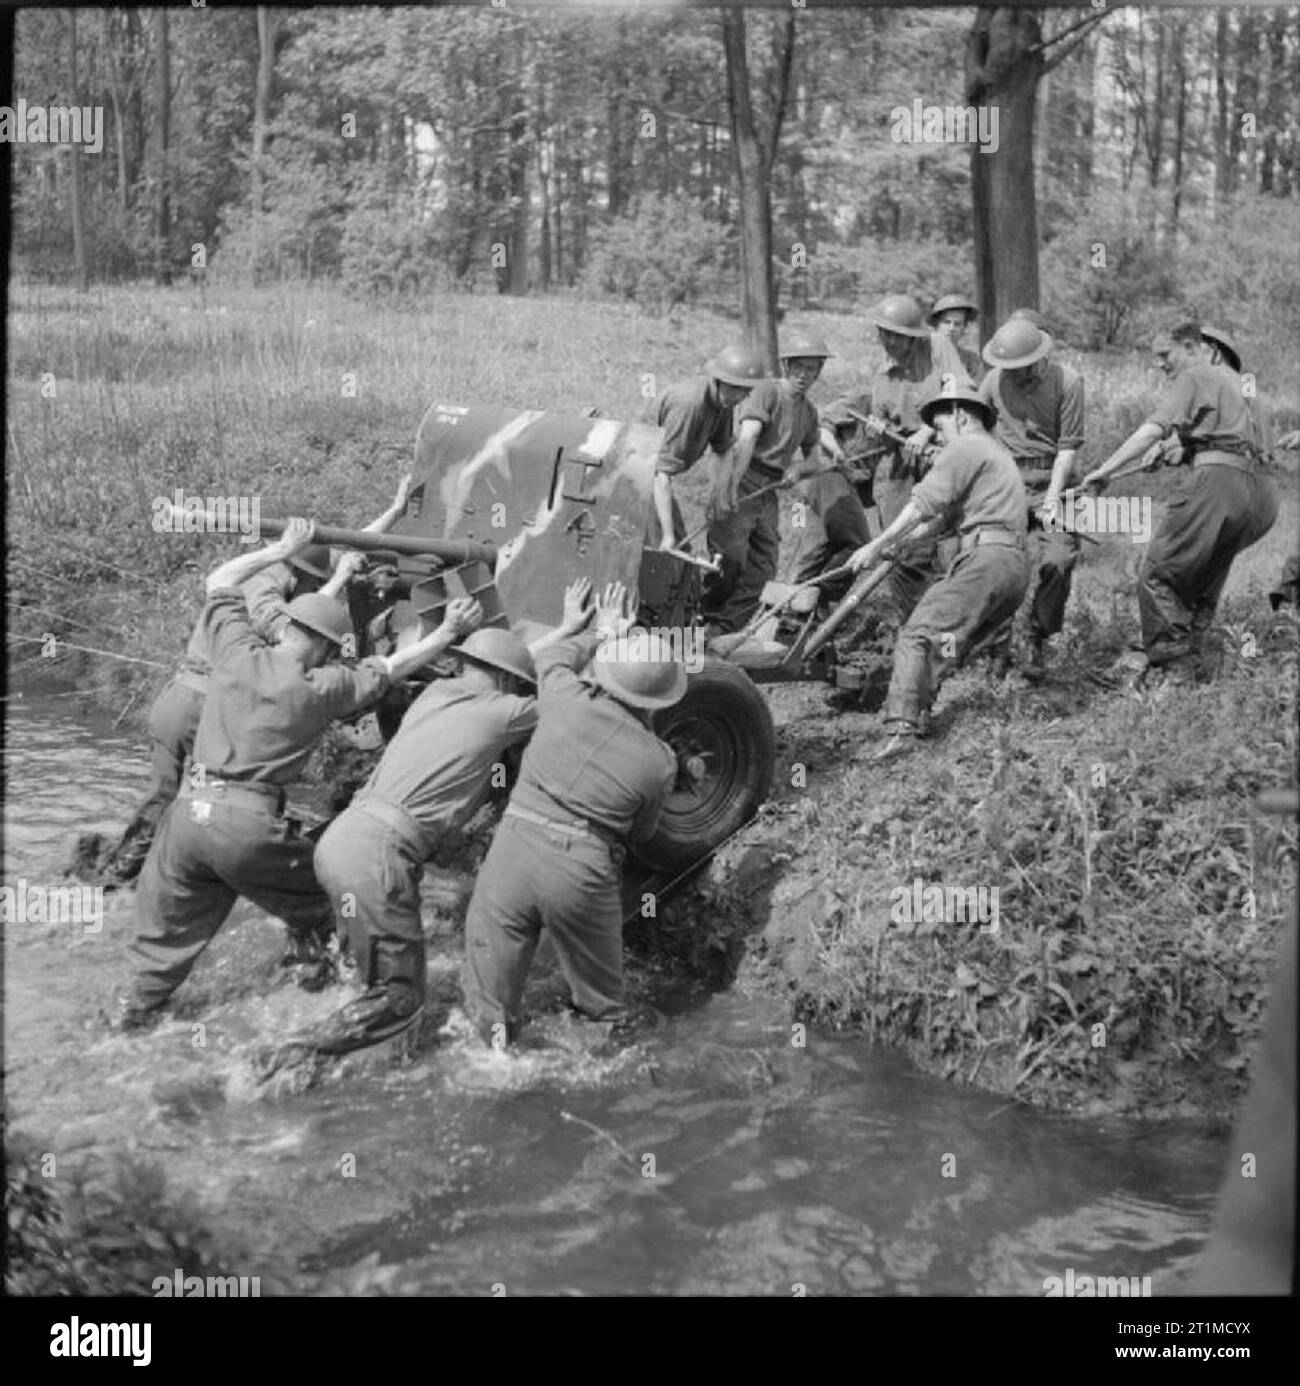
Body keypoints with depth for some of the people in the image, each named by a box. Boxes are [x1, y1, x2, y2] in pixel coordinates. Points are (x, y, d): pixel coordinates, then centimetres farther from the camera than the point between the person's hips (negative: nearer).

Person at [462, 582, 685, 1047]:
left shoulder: (569, 700, -2)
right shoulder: (658, 762, -2)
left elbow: (550, 658, 23)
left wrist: (601, 634, 38)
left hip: (514, 848, 1)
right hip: (584, 874, -1)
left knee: (490, 1012, 15)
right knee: (602, 1008, 22)